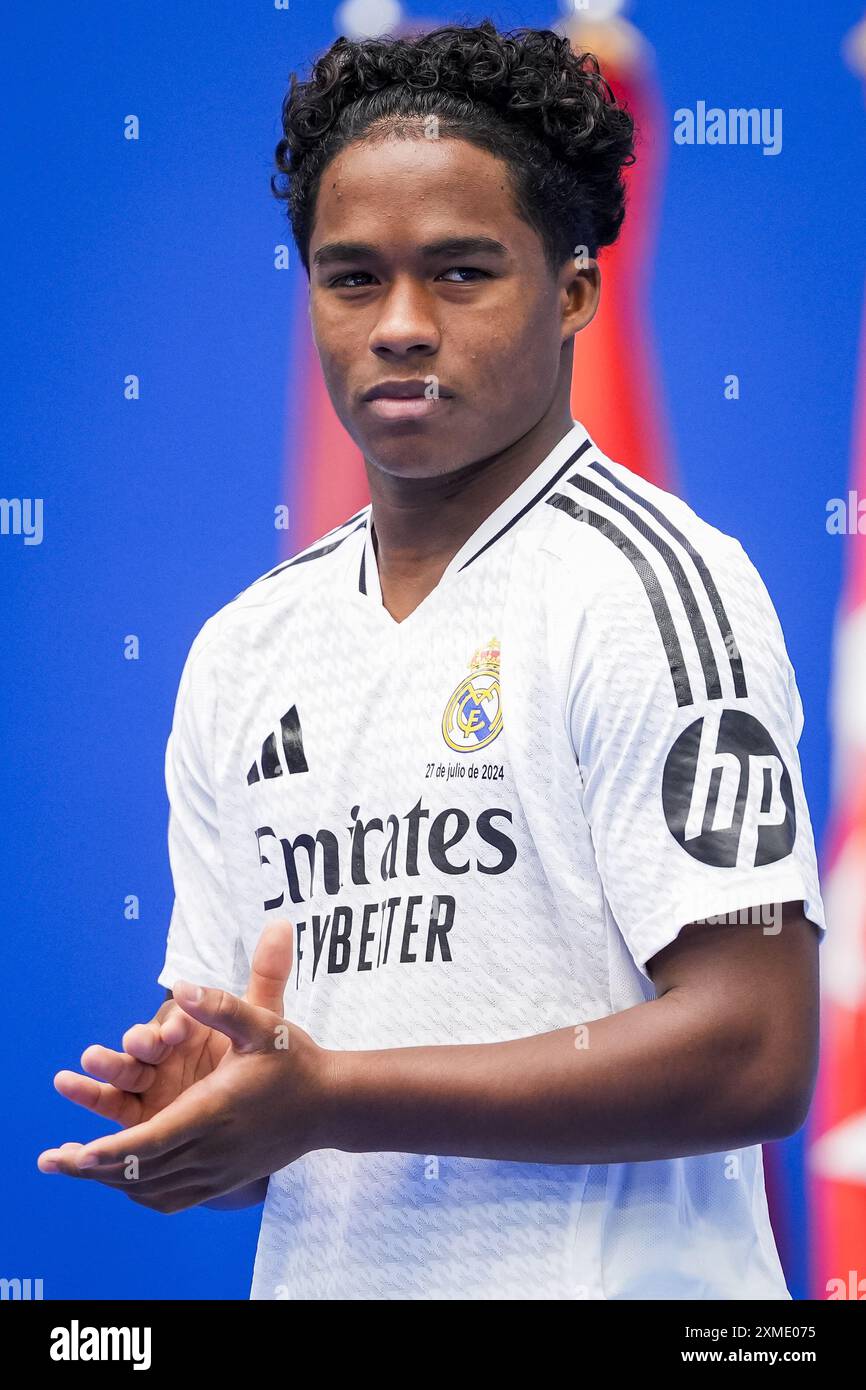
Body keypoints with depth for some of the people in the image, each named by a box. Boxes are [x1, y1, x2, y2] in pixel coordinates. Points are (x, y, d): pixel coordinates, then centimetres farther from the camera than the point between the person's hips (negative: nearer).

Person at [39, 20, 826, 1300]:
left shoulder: (651, 583, -11)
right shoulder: (245, 647, 10)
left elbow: (752, 1056, -19)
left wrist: (329, 1098, -20)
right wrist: (176, 1103, -9)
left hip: (606, 1282, -6)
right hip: (316, 1279, 6)